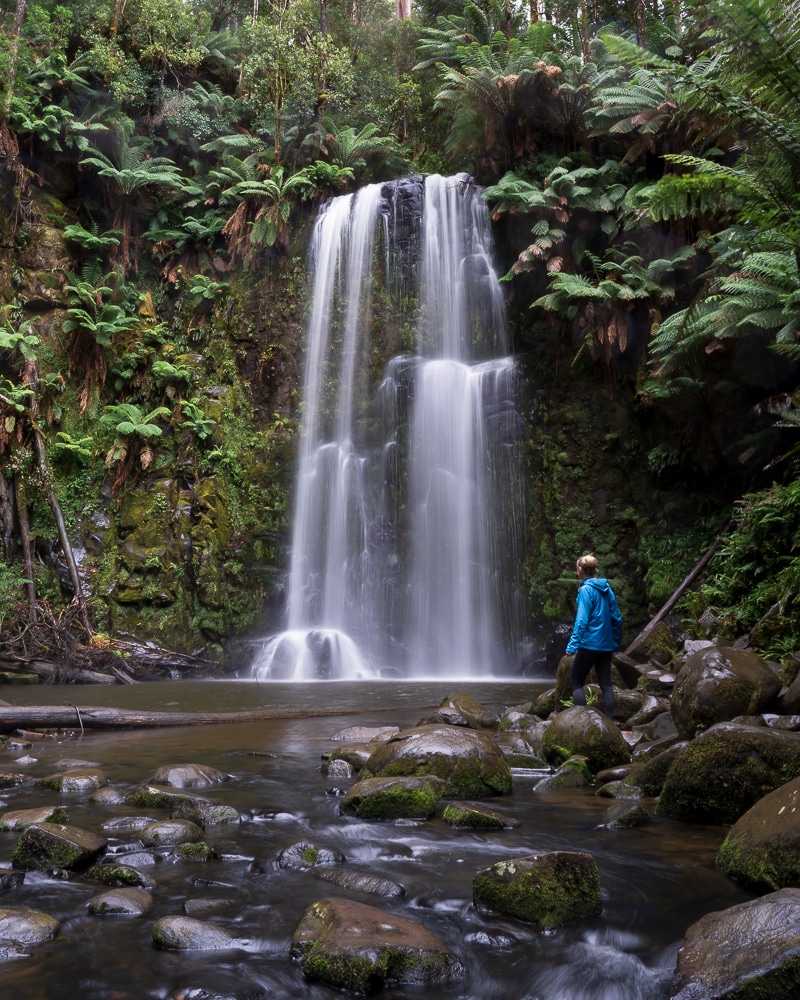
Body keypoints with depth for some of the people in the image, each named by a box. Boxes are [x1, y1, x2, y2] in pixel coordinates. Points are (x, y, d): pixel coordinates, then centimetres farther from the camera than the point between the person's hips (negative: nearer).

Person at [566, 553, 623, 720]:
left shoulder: (586, 590, -11)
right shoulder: (607, 589, 9)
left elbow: (581, 621, -18)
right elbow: (617, 619, 11)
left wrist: (572, 645, -17)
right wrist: (616, 643, 18)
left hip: (589, 644, -7)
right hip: (606, 645, 7)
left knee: (576, 683, 3)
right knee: (606, 684, 9)